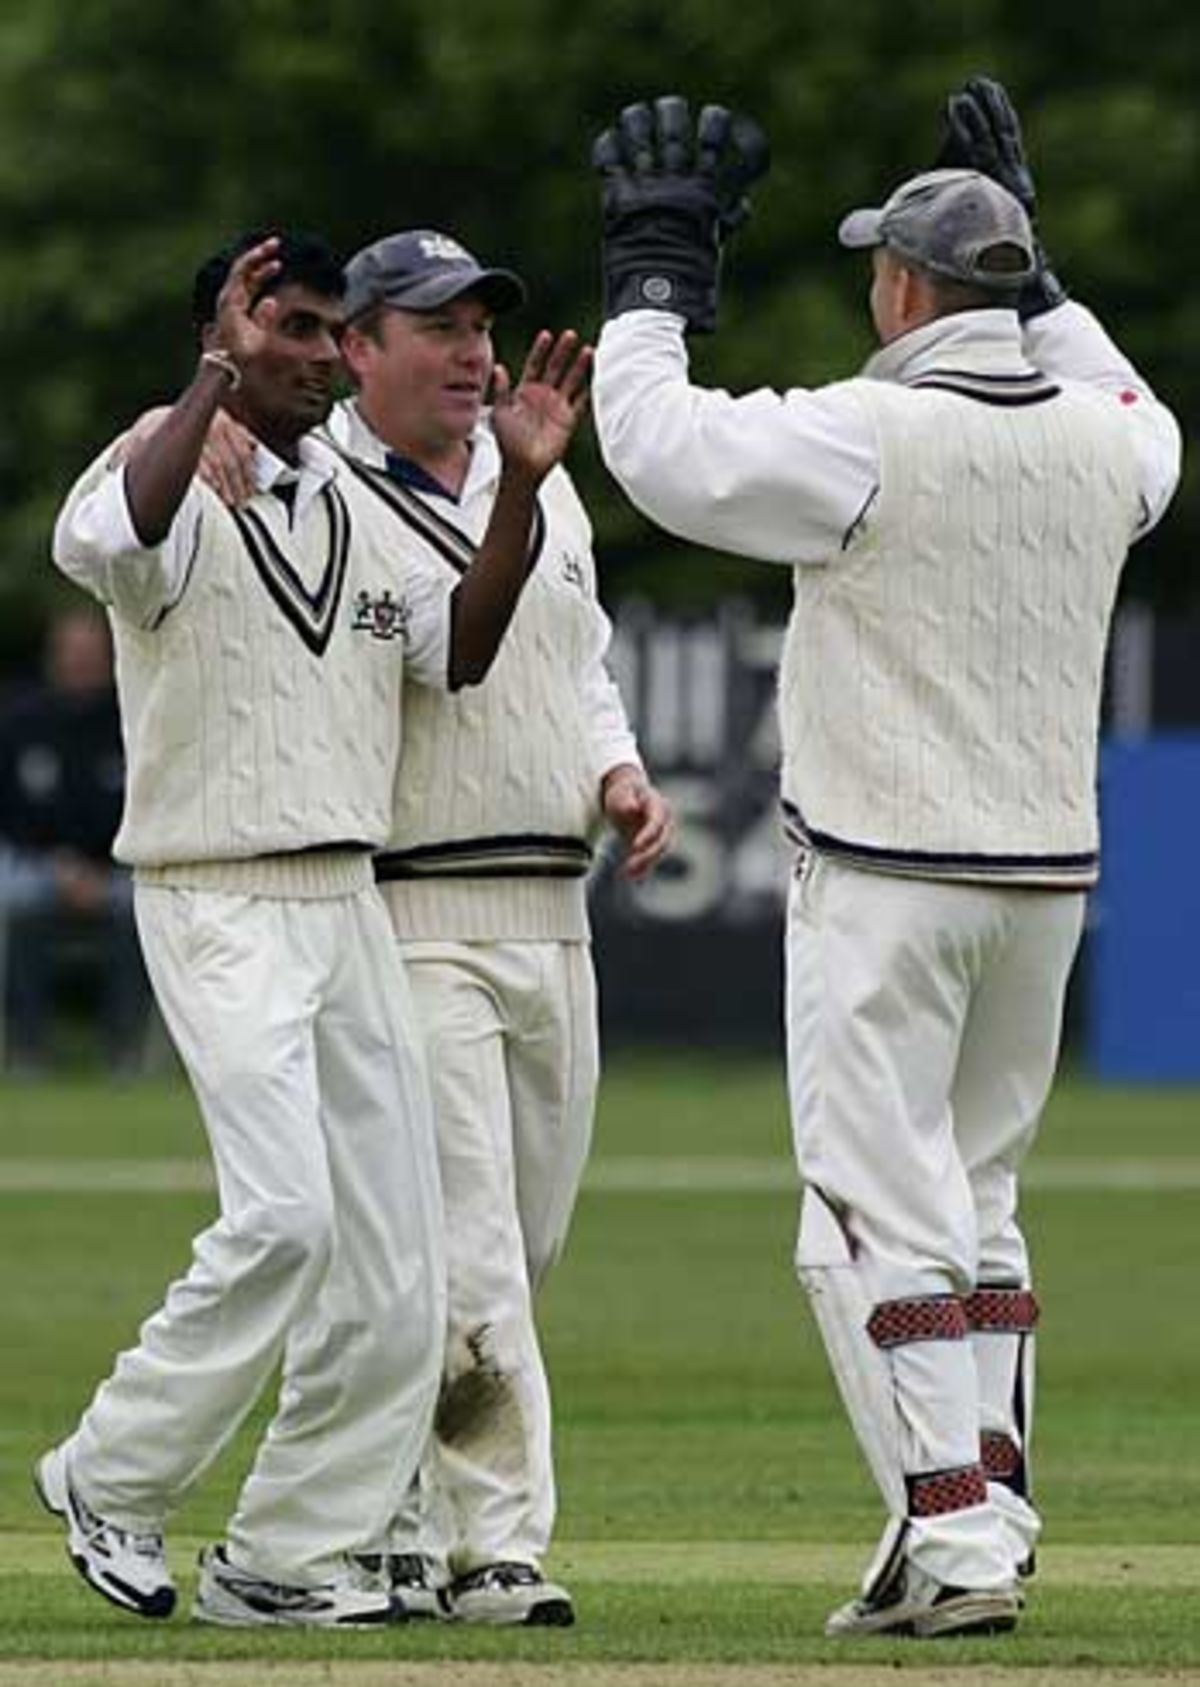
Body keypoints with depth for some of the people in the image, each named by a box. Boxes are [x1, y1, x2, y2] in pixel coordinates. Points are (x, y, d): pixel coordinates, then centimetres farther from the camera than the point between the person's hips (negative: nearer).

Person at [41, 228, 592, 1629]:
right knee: (284, 1211, -20)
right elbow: (98, 541, -32)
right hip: (217, 905, -8)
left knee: (391, 1252, 3)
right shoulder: (171, 478, -8)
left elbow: (456, 652, 8)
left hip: (349, 901, 8)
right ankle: (112, 1479, -3)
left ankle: (284, 1554, 10)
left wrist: (520, 484, -2)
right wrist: (218, 377, -31)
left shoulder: (351, 502, 15)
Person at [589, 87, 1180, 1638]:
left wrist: (658, 271, 2)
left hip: (882, 886, -7)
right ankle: (988, 1522, 14)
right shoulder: (1099, 439, 4)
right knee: (976, 1202, 17)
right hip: (1047, 874, 7)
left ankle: (952, 1537, -15)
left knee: (880, 1214, -6)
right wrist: (1030, 276, 33)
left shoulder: (868, 438, -15)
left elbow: (658, 446, -10)